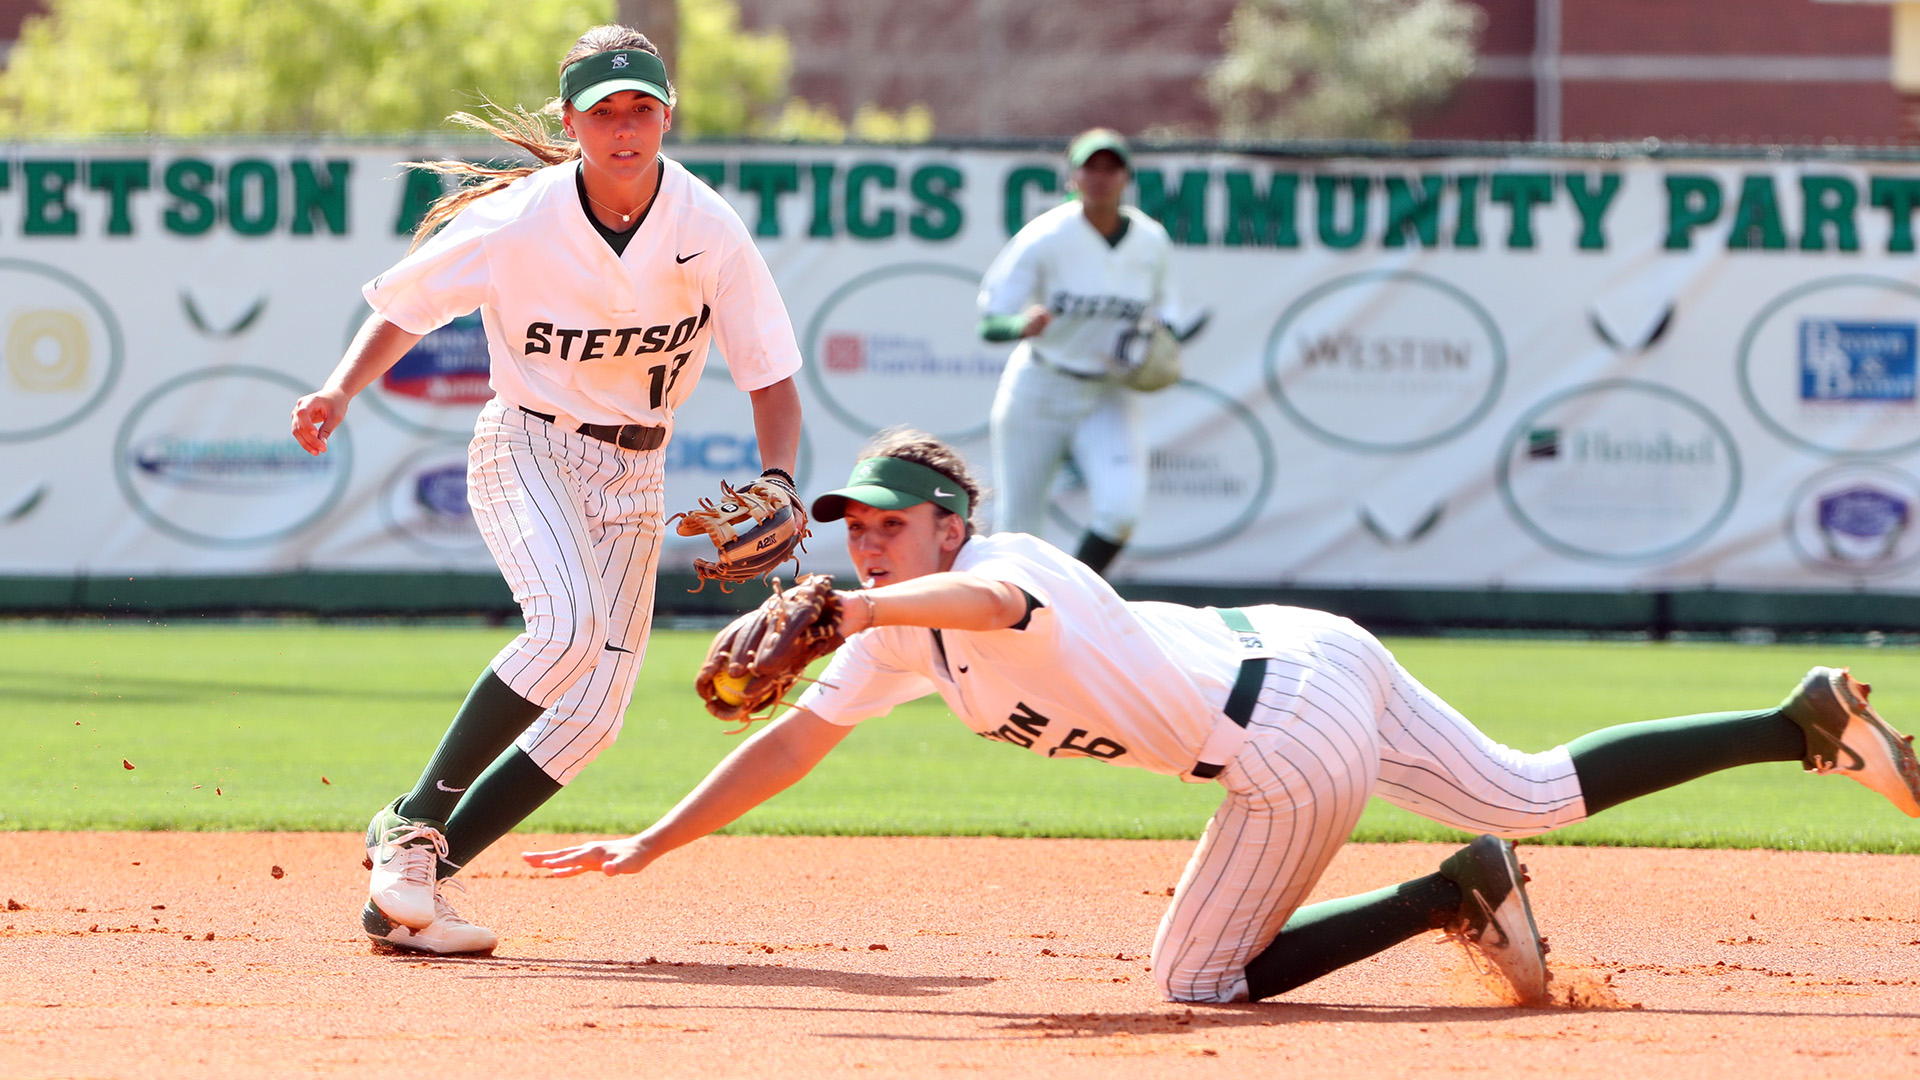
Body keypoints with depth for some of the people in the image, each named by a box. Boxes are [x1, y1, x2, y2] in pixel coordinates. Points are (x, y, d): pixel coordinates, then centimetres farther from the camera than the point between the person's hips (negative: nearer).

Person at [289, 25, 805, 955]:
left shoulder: (710, 232, -12)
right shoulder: (516, 224, -17)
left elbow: (771, 378, -6)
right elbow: (403, 306, -3)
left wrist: (777, 481, -24)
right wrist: (341, 391, -21)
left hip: (633, 474, 4)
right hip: (525, 448, -4)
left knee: (594, 712, -5)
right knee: (569, 624, -32)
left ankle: (407, 889, 2)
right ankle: (410, 823, -19)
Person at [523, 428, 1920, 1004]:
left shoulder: (999, 566, -18)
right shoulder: (902, 631, 9)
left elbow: (996, 597, -45)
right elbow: (797, 738, 11)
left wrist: (848, 610, -58)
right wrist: (647, 848, 8)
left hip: (1294, 739, -9)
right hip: (1317, 656, 9)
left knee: (1202, 975, 0)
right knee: (1533, 793, 18)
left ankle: (1459, 890, -1)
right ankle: (1805, 722, 18)